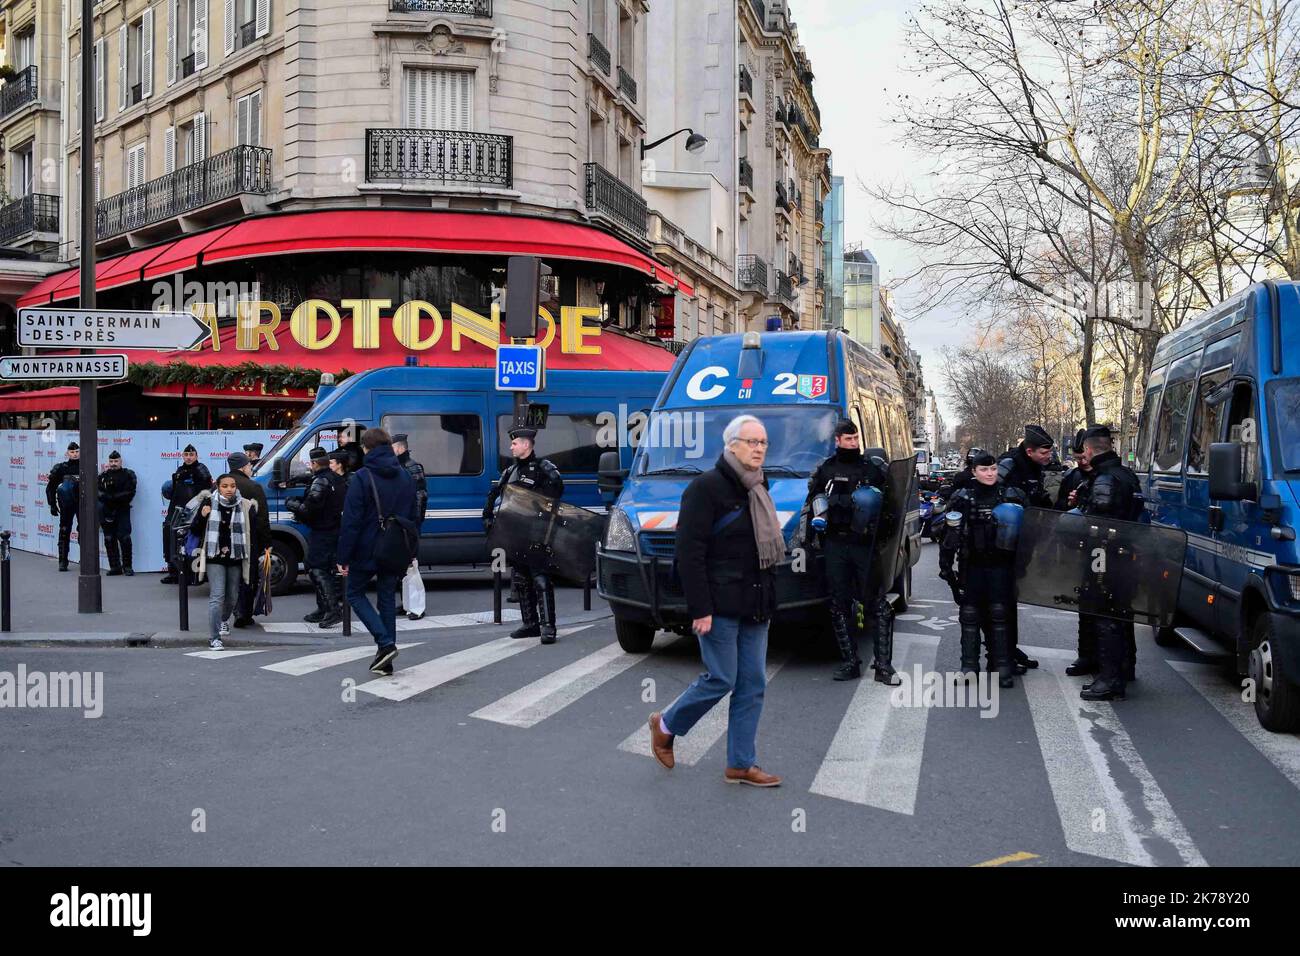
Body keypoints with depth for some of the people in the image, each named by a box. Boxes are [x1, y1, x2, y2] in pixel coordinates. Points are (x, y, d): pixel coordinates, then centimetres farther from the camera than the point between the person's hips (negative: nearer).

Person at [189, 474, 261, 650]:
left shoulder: (245, 506, -1)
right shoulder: (209, 503, -3)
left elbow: (253, 534, 5)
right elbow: (195, 530, 3)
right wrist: (202, 516, -16)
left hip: (236, 558, 2)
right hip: (214, 558, -2)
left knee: (231, 597, 14)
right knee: (217, 596, -11)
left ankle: (223, 620, 46)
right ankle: (214, 638, -9)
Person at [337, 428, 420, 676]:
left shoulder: (363, 478, -13)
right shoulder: (405, 477, 8)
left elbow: (351, 521, -14)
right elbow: (413, 518, 14)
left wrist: (343, 557, -10)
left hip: (367, 551, -5)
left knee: (355, 593, 11)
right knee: (386, 599, 13)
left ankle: (385, 643, -7)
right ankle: (385, 661, 12)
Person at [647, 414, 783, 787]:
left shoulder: (757, 489, 14)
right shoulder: (707, 487, -12)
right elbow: (689, 552, -17)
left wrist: (767, 599, 18)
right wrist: (700, 608, -20)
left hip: (754, 606, 8)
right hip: (720, 606, -8)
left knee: (752, 685, 7)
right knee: (721, 679, -3)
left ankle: (741, 764, 16)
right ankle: (665, 725, 21)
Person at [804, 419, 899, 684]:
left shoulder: (872, 468, 7)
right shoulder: (825, 470, 11)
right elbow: (811, 502, 18)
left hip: (864, 543, -2)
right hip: (835, 545, 2)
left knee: (877, 604, -5)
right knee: (840, 605, 5)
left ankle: (883, 664, 0)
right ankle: (850, 662, 13)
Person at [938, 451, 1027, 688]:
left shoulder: (1012, 496, 5)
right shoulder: (963, 499, 4)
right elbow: (950, 534, 3)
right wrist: (945, 563, -3)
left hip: (1001, 565, 0)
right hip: (971, 565, 0)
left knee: (1000, 614, -2)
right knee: (969, 614, 0)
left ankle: (1003, 666, 2)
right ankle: (969, 665, 5)